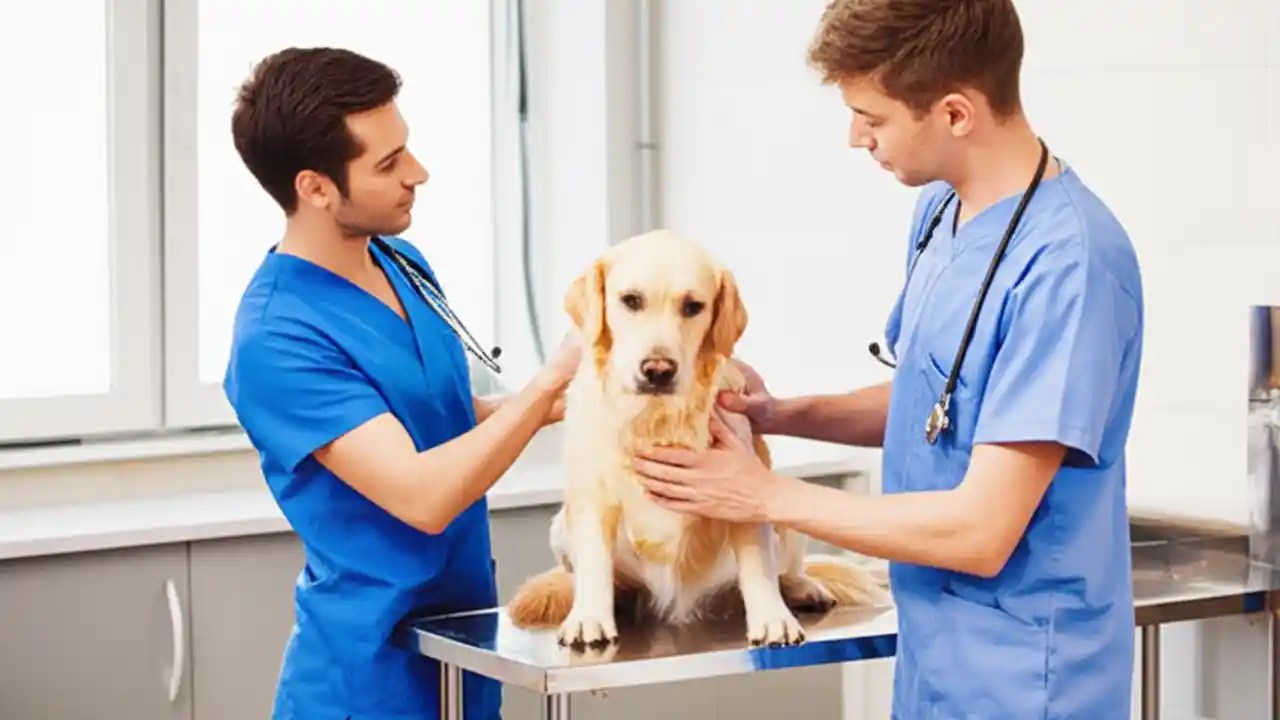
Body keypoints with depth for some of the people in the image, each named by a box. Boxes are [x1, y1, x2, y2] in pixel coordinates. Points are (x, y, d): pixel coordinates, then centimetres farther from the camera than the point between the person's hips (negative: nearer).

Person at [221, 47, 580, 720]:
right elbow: (422, 497, -28)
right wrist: (549, 380, -25)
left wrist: (564, 403, -1)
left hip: (463, 644, 8)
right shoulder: (277, 338, -23)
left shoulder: (403, 262, 3)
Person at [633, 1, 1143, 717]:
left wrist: (768, 494, -14)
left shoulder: (1068, 263, -25)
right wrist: (784, 415, 0)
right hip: (933, 661, 8)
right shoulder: (940, 208, 3)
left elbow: (980, 533, -24)